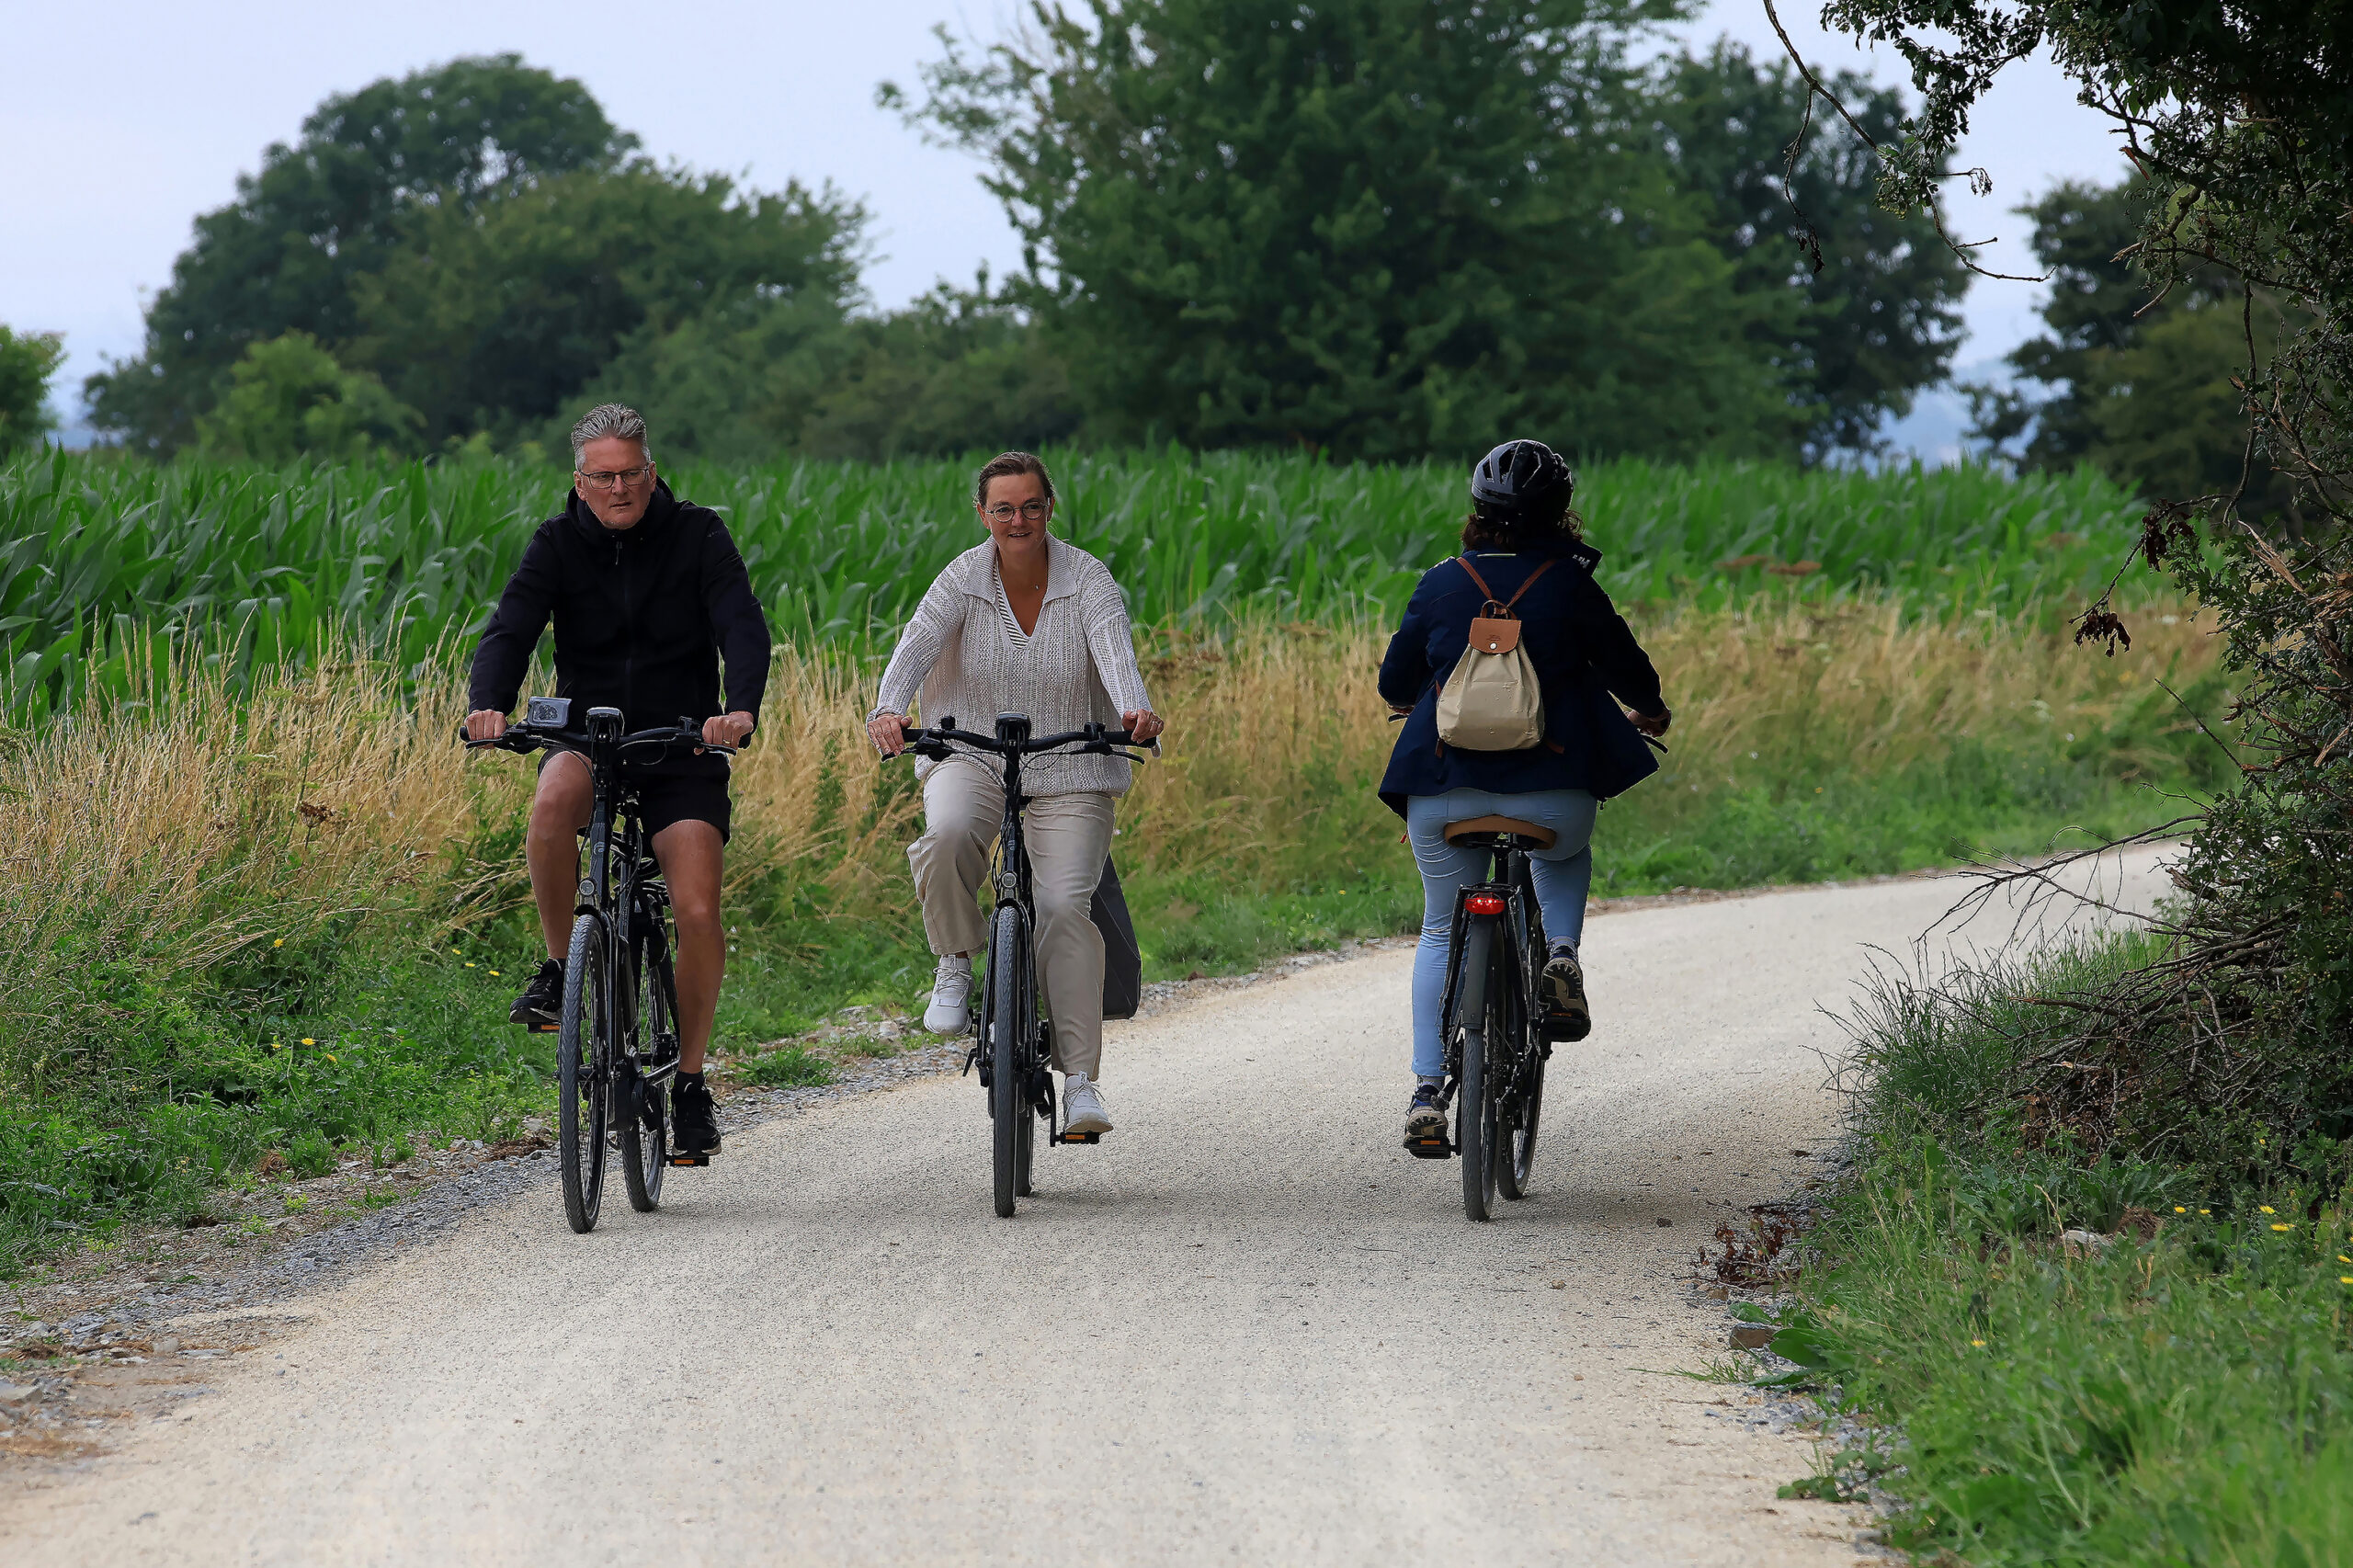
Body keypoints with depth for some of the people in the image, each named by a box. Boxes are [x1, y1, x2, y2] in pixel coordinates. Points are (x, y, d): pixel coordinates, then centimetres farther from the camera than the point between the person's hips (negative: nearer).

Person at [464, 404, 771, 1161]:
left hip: (682, 746, 0)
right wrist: (489, 704, -36)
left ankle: (689, 1079, 2)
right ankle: (562, 967, -14)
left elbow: (742, 625, -16)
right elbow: (511, 628, -14)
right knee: (554, 801, -36)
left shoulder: (698, 536, -3)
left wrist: (741, 708, -37)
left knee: (698, 912, -17)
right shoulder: (558, 544, -1)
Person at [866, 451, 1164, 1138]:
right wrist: (888, 709, -42)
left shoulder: (1088, 580, -7)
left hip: (1068, 772, 0)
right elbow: (916, 645, -22)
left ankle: (1080, 1079, -9)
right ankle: (954, 966, -7)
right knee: (946, 836, -33)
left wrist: (1135, 708, -46)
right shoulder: (963, 579, -6)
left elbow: (1115, 651, -24)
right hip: (971, 754, 0)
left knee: (1065, 907, -15)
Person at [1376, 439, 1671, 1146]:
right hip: (1551, 791, -1)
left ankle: (1427, 1089, 4)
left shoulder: (1441, 584, 3)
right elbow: (1621, 660, 8)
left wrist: (1407, 701, 38)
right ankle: (1559, 951, 4)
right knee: (1566, 857, 34)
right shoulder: (1569, 584, -2)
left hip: (1445, 788, 1)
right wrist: (1650, 711, 30)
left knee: (1442, 933, 16)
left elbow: (1397, 680, 13)